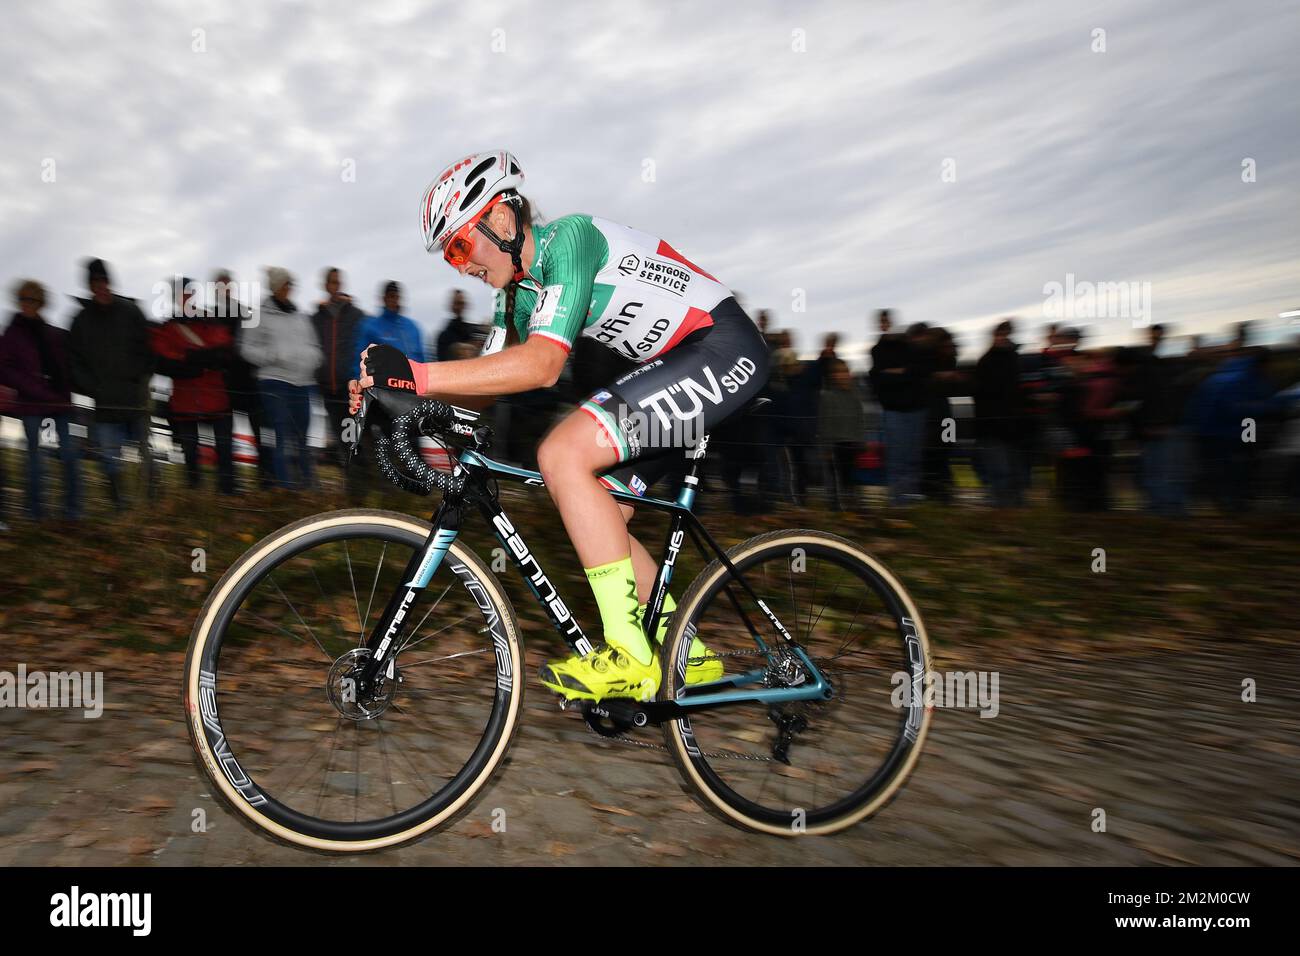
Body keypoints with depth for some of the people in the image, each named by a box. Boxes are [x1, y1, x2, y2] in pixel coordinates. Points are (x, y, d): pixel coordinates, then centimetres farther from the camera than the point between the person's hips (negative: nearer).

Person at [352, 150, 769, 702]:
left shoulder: (568, 238, -18)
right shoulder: (517, 291, 11)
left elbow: (543, 363, -30)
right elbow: (489, 382, 10)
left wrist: (420, 374, -33)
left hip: (723, 347, -10)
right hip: (680, 365, 10)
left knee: (562, 454, -23)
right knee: (589, 516, 5)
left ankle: (629, 656, -18)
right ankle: (688, 657, 18)